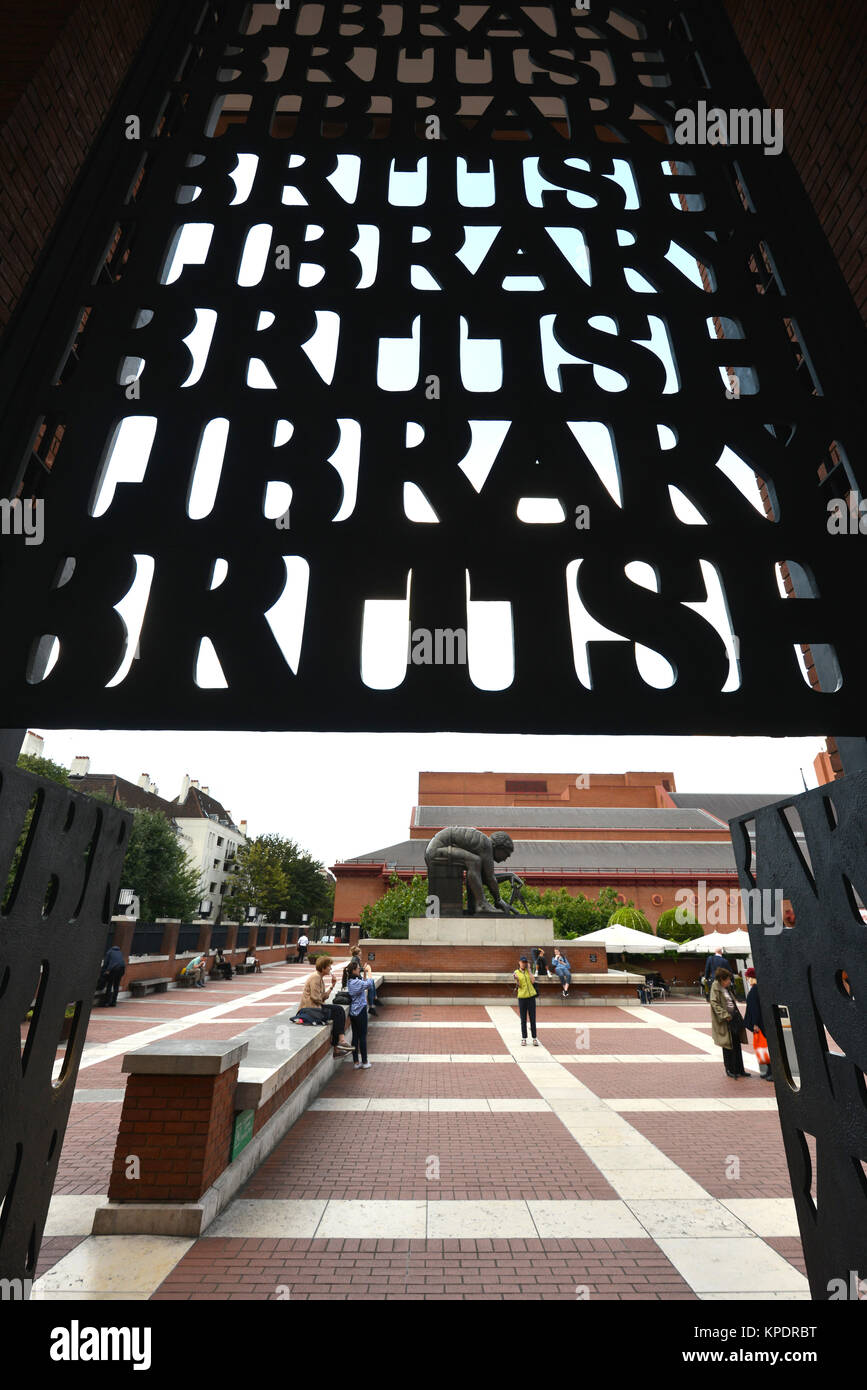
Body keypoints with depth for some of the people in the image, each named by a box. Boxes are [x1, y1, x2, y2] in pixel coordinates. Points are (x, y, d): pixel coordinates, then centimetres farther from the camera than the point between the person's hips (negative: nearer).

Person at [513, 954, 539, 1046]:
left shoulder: (528, 971, 5)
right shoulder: (516, 973, 0)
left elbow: (532, 981, -10)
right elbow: (518, 986, -1)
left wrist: (529, 970, -7)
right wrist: (516, 981, -21)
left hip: (531, 996, 1)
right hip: (522, 997, -1)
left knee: (533, 1018, 3)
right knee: (523, 1019, 4)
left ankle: (534, 1038, 11)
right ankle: (524, 1039, 13)